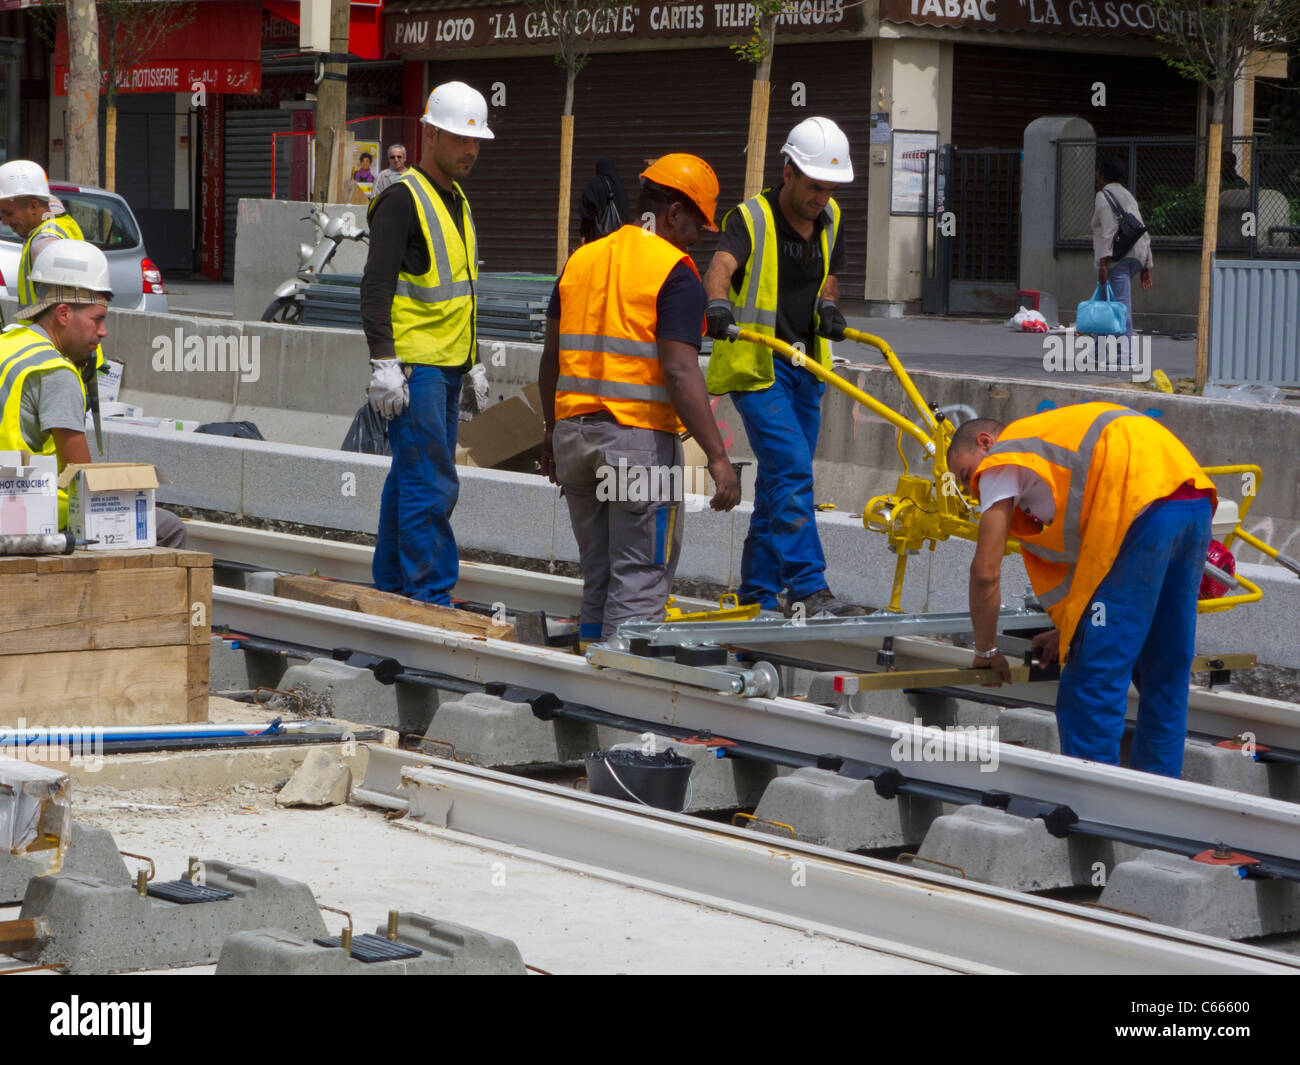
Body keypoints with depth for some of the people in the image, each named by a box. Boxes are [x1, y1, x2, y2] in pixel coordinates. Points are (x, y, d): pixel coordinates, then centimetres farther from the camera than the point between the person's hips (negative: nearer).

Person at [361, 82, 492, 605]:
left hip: (447, 366, 9)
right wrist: (383, 362, -25)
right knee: (432, 486, -11)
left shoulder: (457, 200, 17)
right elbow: (375, 286, -18)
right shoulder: (403, 199, -12)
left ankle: (391, 589, 18)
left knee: (409, 478, 13)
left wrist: (473, 365, 25)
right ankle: (431, 596, -9)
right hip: (413, 366, -9)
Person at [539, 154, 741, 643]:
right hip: (640, 439, -7)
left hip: (574, 434, 7)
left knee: (597, 576, 16)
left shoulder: (581, 260, 12)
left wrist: (553, 435, 26)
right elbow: (680, 374, -18)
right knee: (640, 581, -1)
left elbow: (551, 359, 16)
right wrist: (717, 457, -19)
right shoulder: (674, 273, -9)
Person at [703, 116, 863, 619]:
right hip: (757, 365, -7)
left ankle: (758, 595, 17)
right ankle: (807, 590, -21)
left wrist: (828, 307, 0)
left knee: (782, 480, 10)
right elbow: (722, 265, -29)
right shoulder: (751, 219, -11)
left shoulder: (830, 220, 9)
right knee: (792, 471, -18)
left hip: (804, 367, 7)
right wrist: (718, 303, -51)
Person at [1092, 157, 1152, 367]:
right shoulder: (1127, 196, 24)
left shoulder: (1103, 196, -2)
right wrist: (1146, 267, 22)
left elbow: (1109, 230, -15)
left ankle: (1127, 357, -18)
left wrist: (1103, 262, -20)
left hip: (1116, 257, -9)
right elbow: (1143, 233, 21)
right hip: (1135, 257, 9)